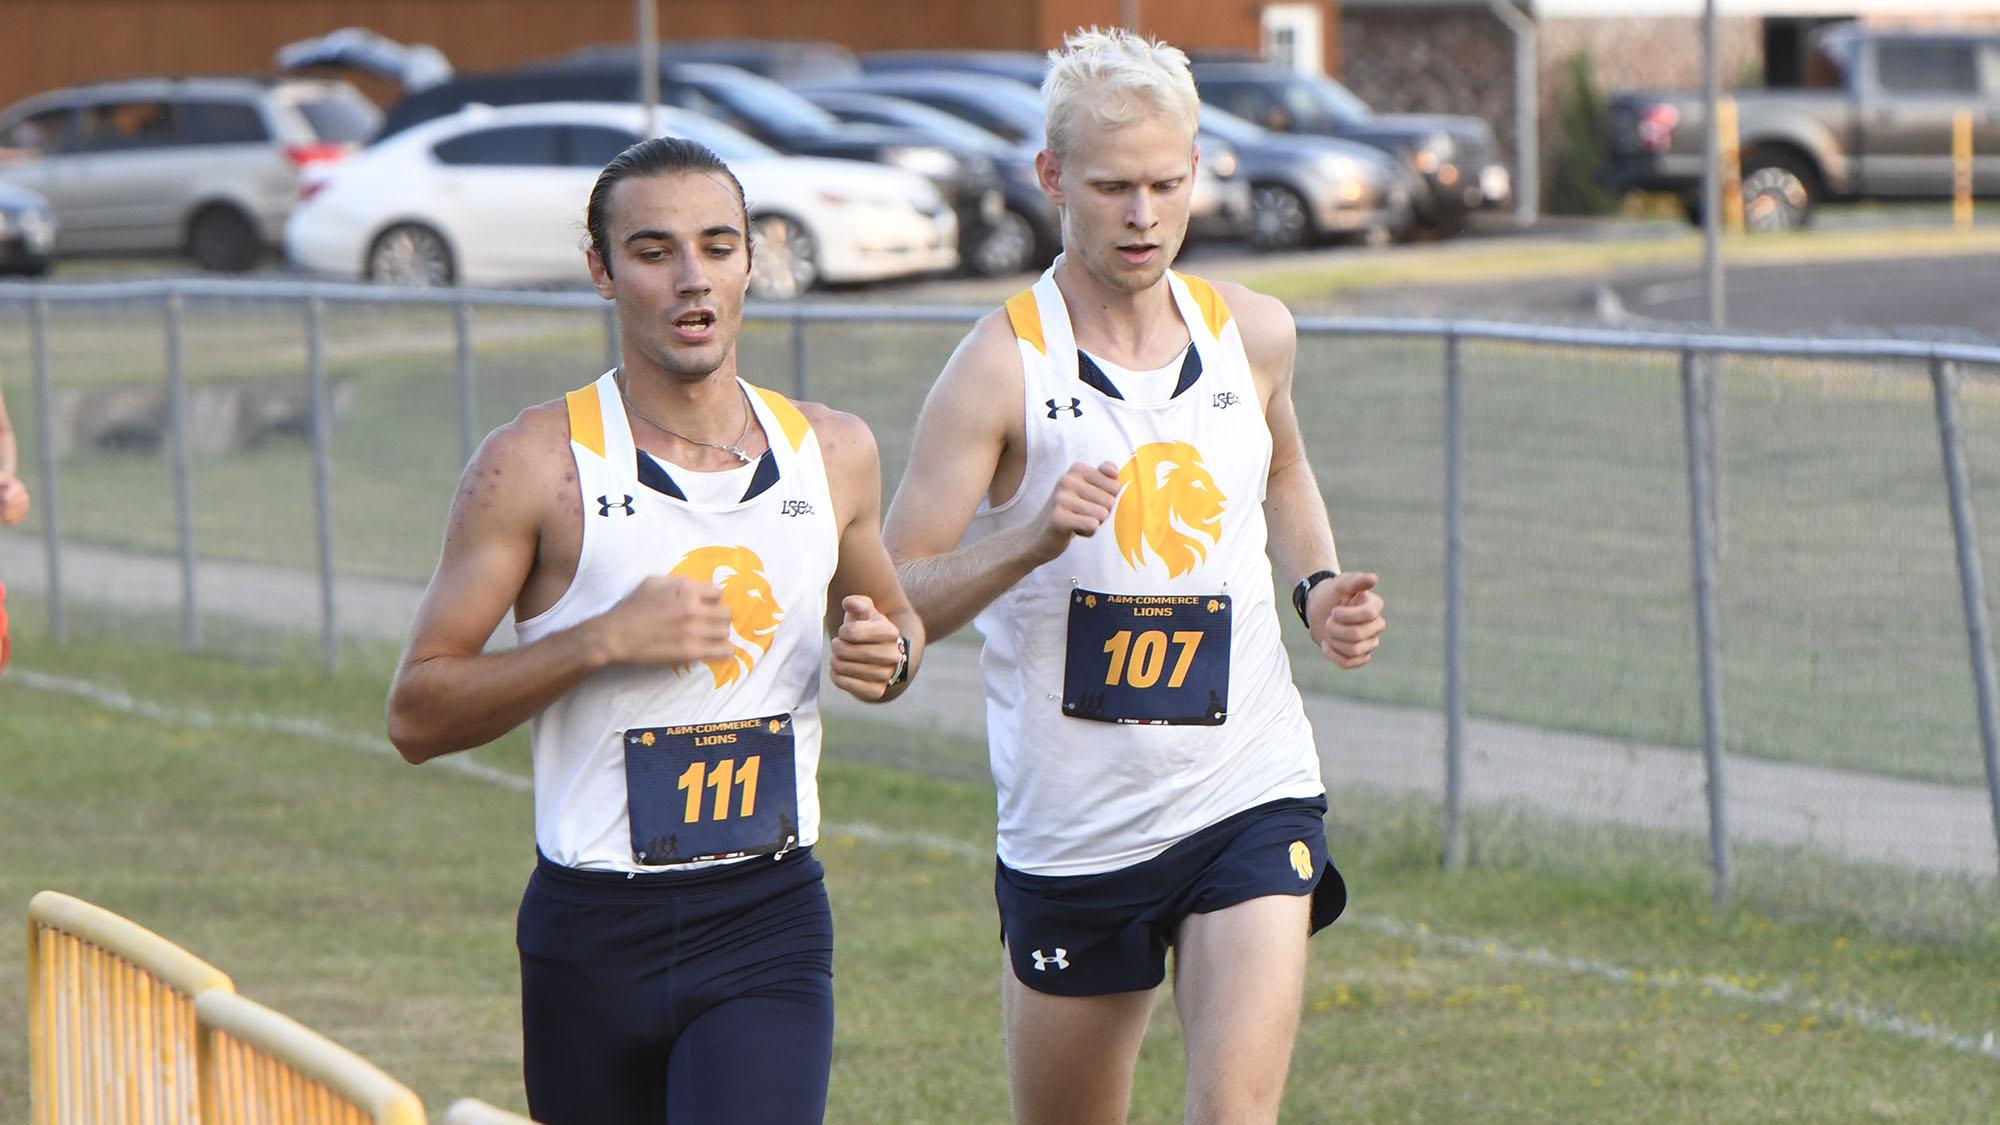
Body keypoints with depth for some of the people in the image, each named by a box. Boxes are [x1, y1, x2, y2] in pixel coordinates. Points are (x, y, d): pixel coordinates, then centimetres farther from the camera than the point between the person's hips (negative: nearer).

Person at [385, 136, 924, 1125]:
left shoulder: (833, 454, 6)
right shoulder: (537, 464, -6)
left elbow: (895, 616, 26)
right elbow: (416, 716, -7)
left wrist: (888, 654, 1)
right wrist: (603, 640, -19)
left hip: (769, 927, 1)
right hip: (594, 931, -1)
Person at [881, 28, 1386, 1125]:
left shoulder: (1252, 332, 4)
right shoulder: (1003, 365, -10)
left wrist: (1318, 585, 9)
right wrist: (1032, 538, -28)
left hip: (1251, 798, 2)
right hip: (1070, 823, -1)